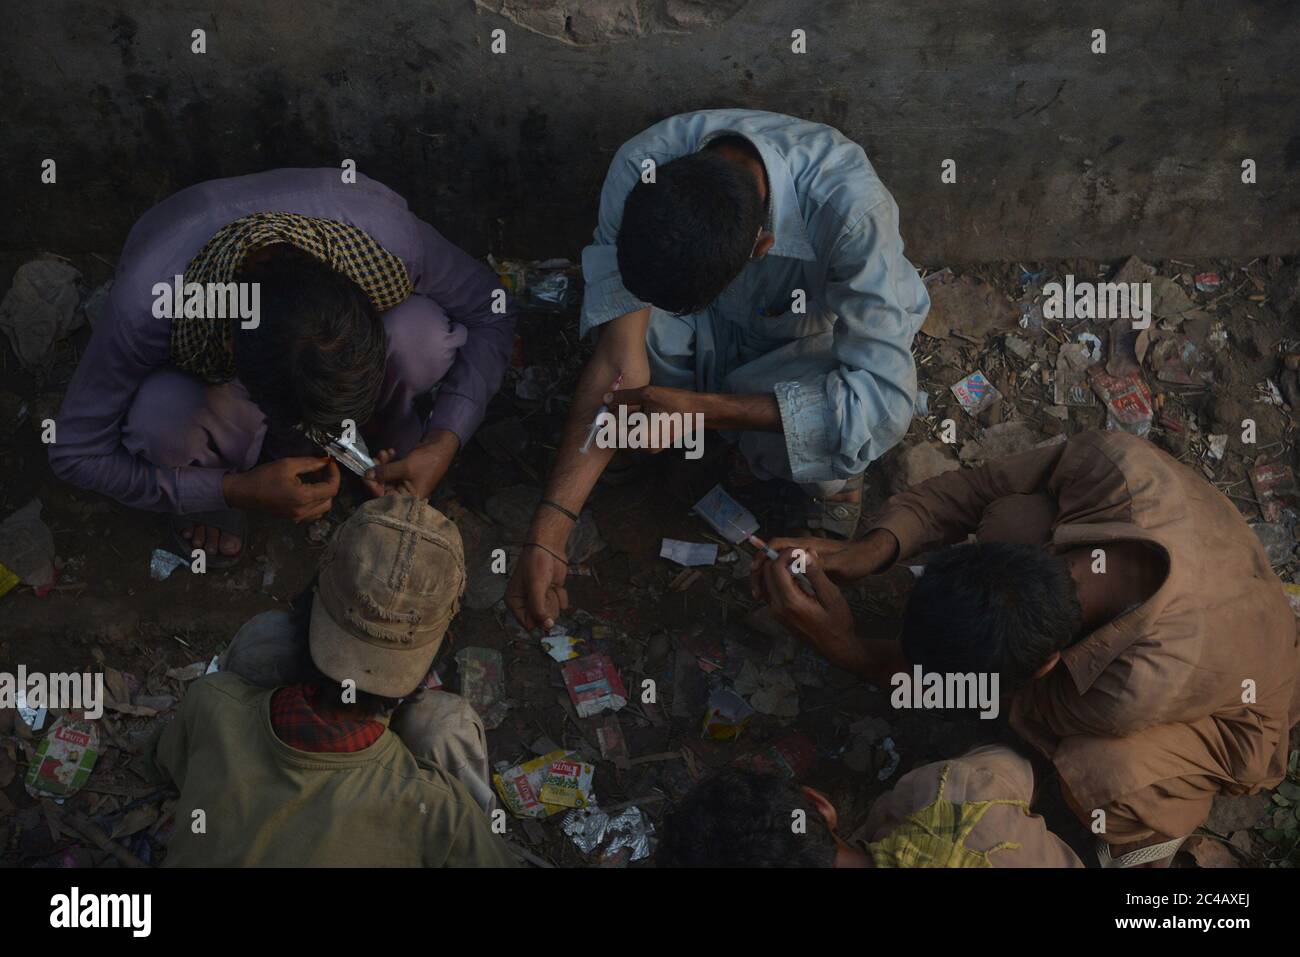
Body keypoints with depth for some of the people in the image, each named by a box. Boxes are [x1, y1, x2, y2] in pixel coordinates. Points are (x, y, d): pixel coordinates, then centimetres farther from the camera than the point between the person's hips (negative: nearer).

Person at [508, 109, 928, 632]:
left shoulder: (853, 207, -42)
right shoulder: (641, 169, -33)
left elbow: (884, 395, -41)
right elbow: (618, 361, -30)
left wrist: (702, 408, -43)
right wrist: (546, 533, -35)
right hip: (725, 327, 3)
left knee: (873, 413, -35)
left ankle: (834, 475, 2)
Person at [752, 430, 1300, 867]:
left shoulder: (1137, 692, -46)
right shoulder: (1113, 463, -40)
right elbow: (974, 489, -23)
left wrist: (846, 651, -34)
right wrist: (861, 554, -38)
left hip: (1227, 726, -5)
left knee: (1095, 776, -35)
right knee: (1012, 515, -21)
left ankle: (1157, 824, 4)